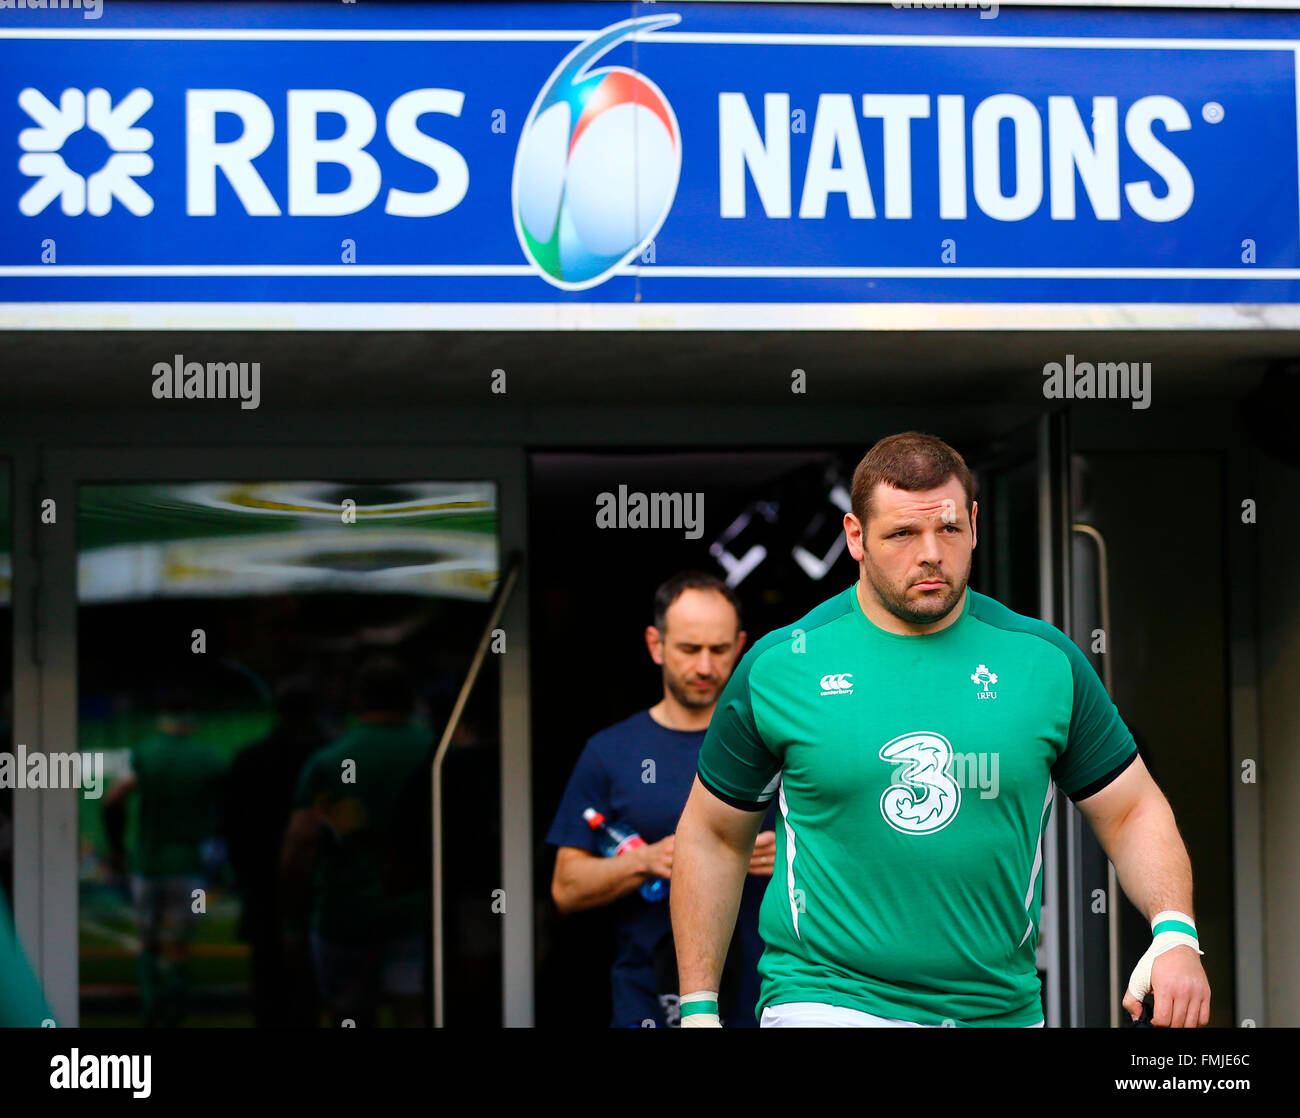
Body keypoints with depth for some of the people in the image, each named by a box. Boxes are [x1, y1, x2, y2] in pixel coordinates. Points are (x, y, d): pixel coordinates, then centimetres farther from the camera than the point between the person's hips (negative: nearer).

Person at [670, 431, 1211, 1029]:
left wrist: (1176, 934, -8)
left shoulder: (1045, 660, 3)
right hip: (824, 1006, -2)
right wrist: (698, 1008, 7)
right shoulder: (777, 666, 0)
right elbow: (713, 835, 9)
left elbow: (1133, 811, 9)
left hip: (1001, 1007, 2)